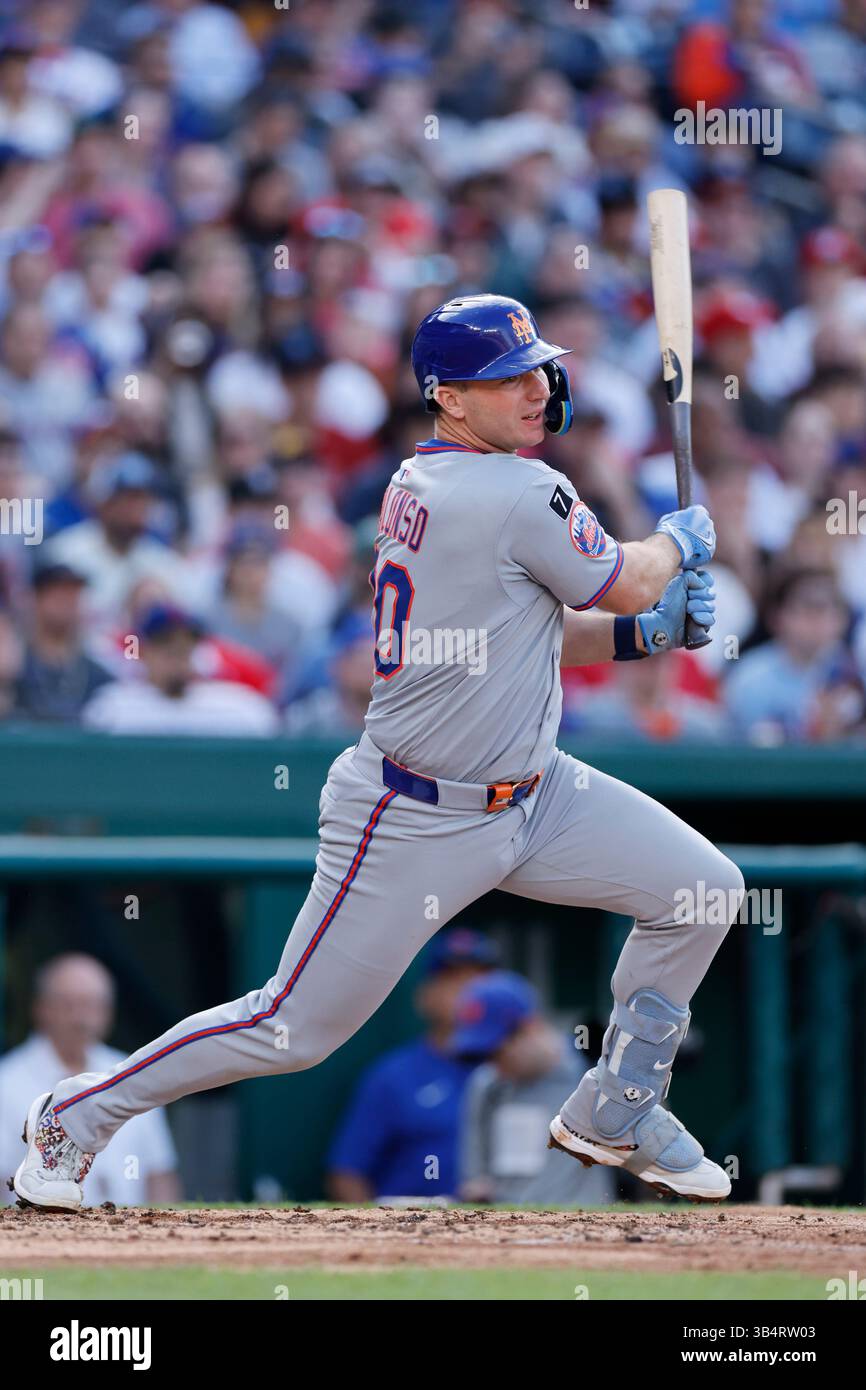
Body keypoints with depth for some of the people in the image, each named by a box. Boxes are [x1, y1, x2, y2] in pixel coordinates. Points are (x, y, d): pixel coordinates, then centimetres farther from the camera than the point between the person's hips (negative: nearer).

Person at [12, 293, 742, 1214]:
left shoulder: (417, 485, 6)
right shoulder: (517, 497, -24)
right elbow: (624, 584, -10)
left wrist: (646, 633, 4)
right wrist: (678, 542, 10)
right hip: (414, 821, -10)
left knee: (704, 888, 3)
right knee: (294, 1028, 0)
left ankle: (613, 1112, 18)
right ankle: (76, 1115, 20)